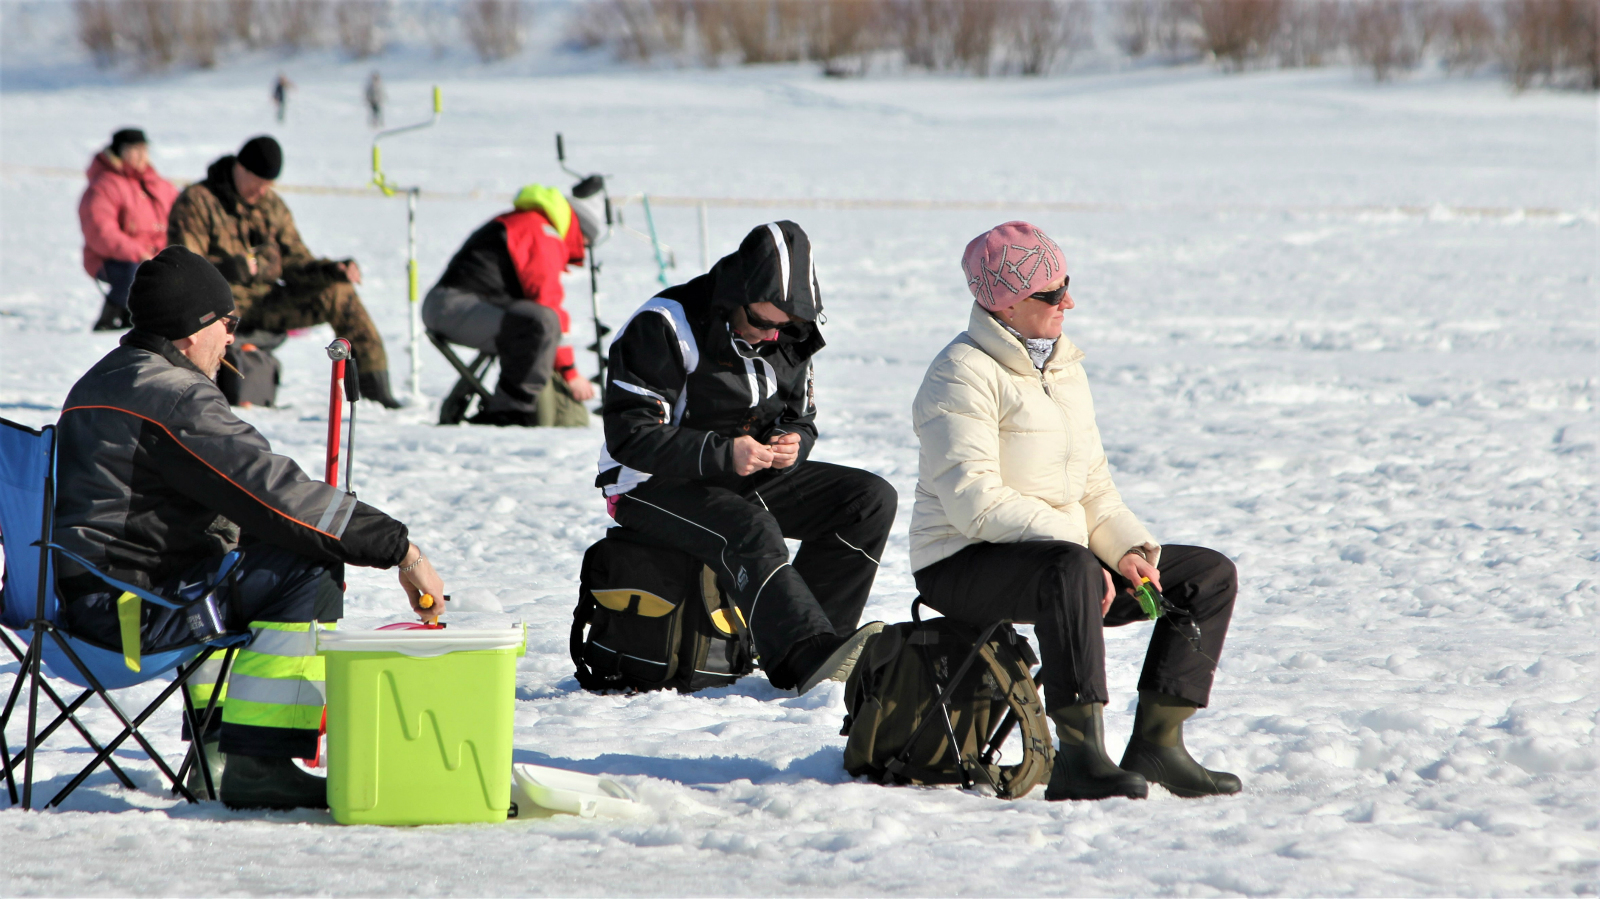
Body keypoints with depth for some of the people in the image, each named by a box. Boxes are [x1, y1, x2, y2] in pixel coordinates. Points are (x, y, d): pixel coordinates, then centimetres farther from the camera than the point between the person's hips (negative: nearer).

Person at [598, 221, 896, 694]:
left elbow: (802, 419, 15)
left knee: (871, 500, -9)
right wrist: (723, 454, -31)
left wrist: (794, 443, -12)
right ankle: (811, 659, -50)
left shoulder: (787, 337, 5)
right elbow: (630, 437, -22)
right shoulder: (661, 328, -18)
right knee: (750, 531, -38)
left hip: (744, 476, 8)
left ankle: (810, 643, -18)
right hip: (652, 487, -8)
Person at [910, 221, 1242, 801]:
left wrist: (1127, 550, -3)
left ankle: (1156, 742, -7)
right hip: (964, 566, -9)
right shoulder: (963, 373, -12)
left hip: (1060, 558, 9)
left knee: (1210, 575, 1)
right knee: (1070, 569, -41)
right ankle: (1079, 756, -43)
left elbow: (1092, 486, 18)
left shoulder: (1064, 367, 16)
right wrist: (1086, 551, -24)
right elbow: (973, 502, -22)